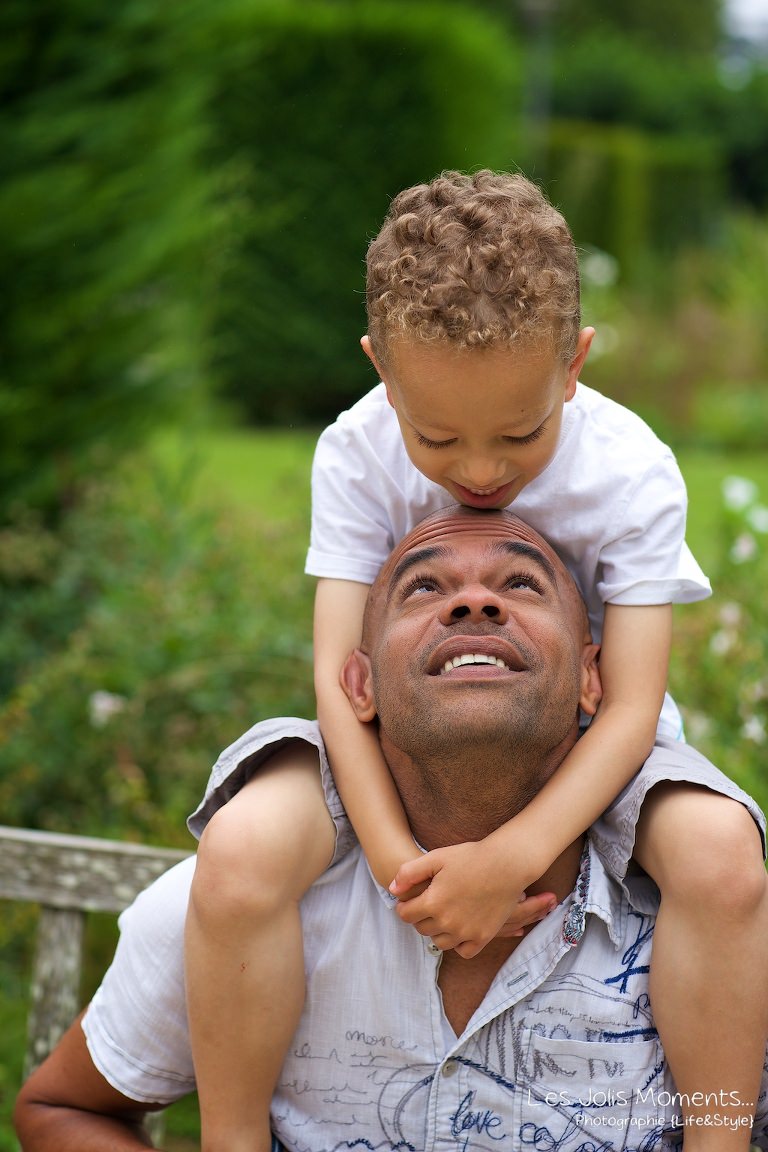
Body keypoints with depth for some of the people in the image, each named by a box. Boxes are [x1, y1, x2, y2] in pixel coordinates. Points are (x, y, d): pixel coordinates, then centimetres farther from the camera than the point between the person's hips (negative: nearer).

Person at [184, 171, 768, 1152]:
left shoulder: (631, 473, -19)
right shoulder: (356, 456, -16)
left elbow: (632, 702, -22)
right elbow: (338, 673, -19)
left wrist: (513, 856, -37)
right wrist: (398, 860, -33)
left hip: (583, 749, 0)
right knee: (242, 848, -31)